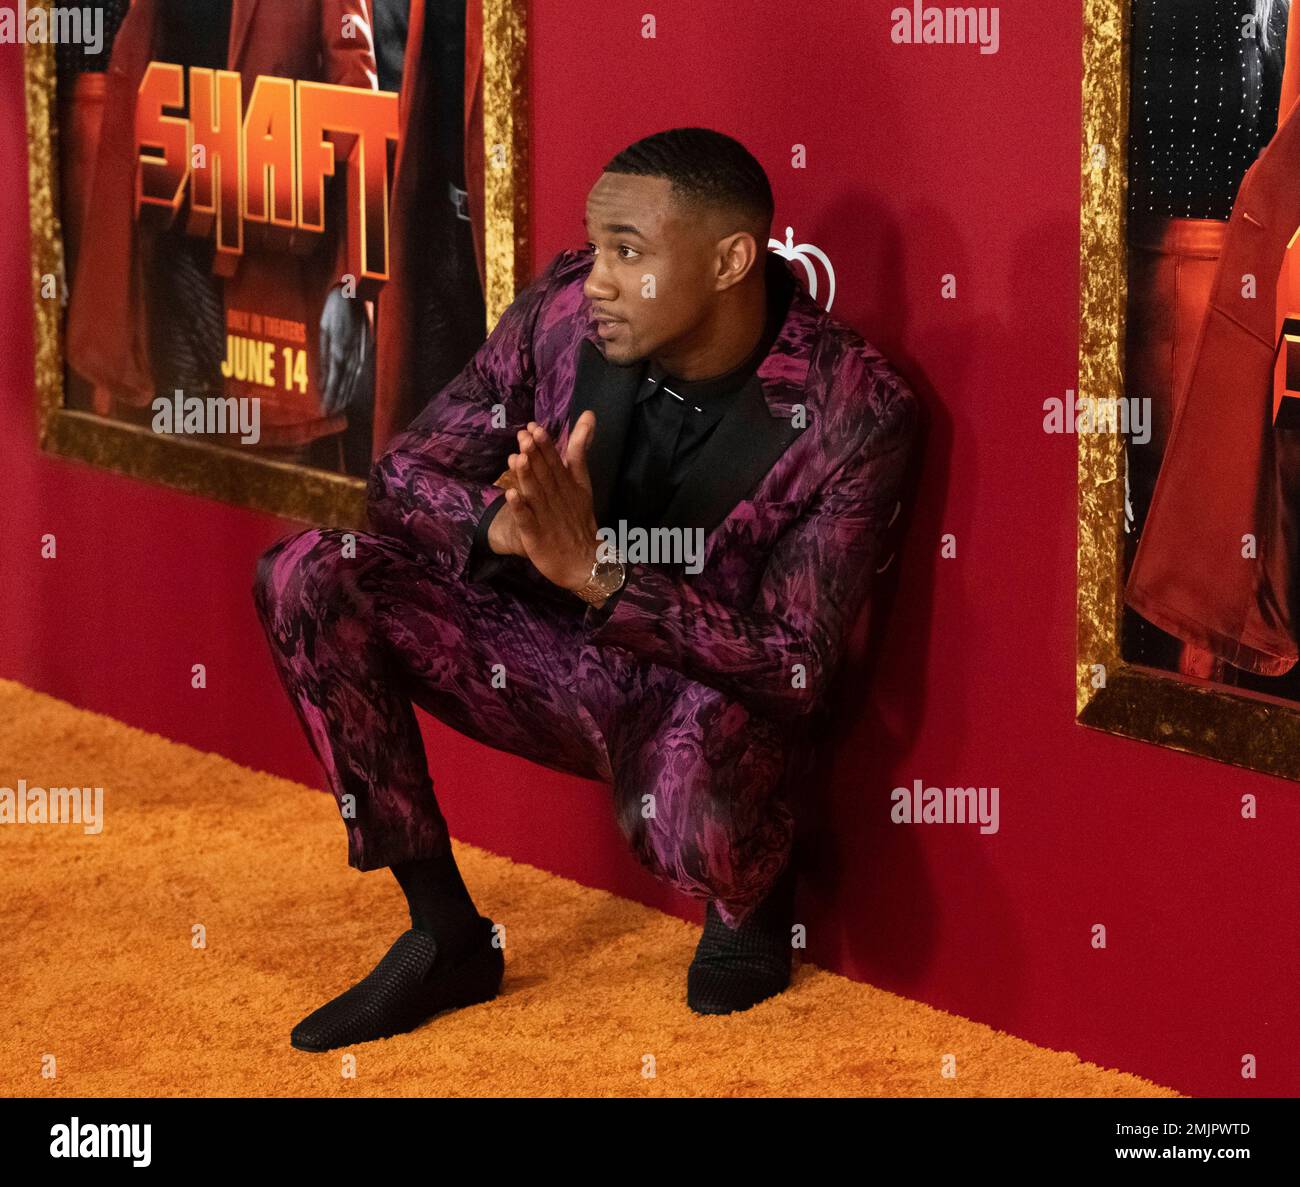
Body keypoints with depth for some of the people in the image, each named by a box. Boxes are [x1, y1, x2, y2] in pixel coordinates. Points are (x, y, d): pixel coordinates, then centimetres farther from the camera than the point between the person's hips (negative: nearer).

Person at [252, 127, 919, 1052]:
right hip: (557, 653, 5)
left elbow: (796, 666, -23)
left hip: (720, 690, -5)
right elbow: (404, 471, -4)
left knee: (689, 830, -40)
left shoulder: (854, 411, -23)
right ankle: (446, 940, -4)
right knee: (309, 579, -16)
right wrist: (503, 525, -29)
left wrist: (595, 571, -35)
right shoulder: (564, 310, -12)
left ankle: (752, 892, 4)